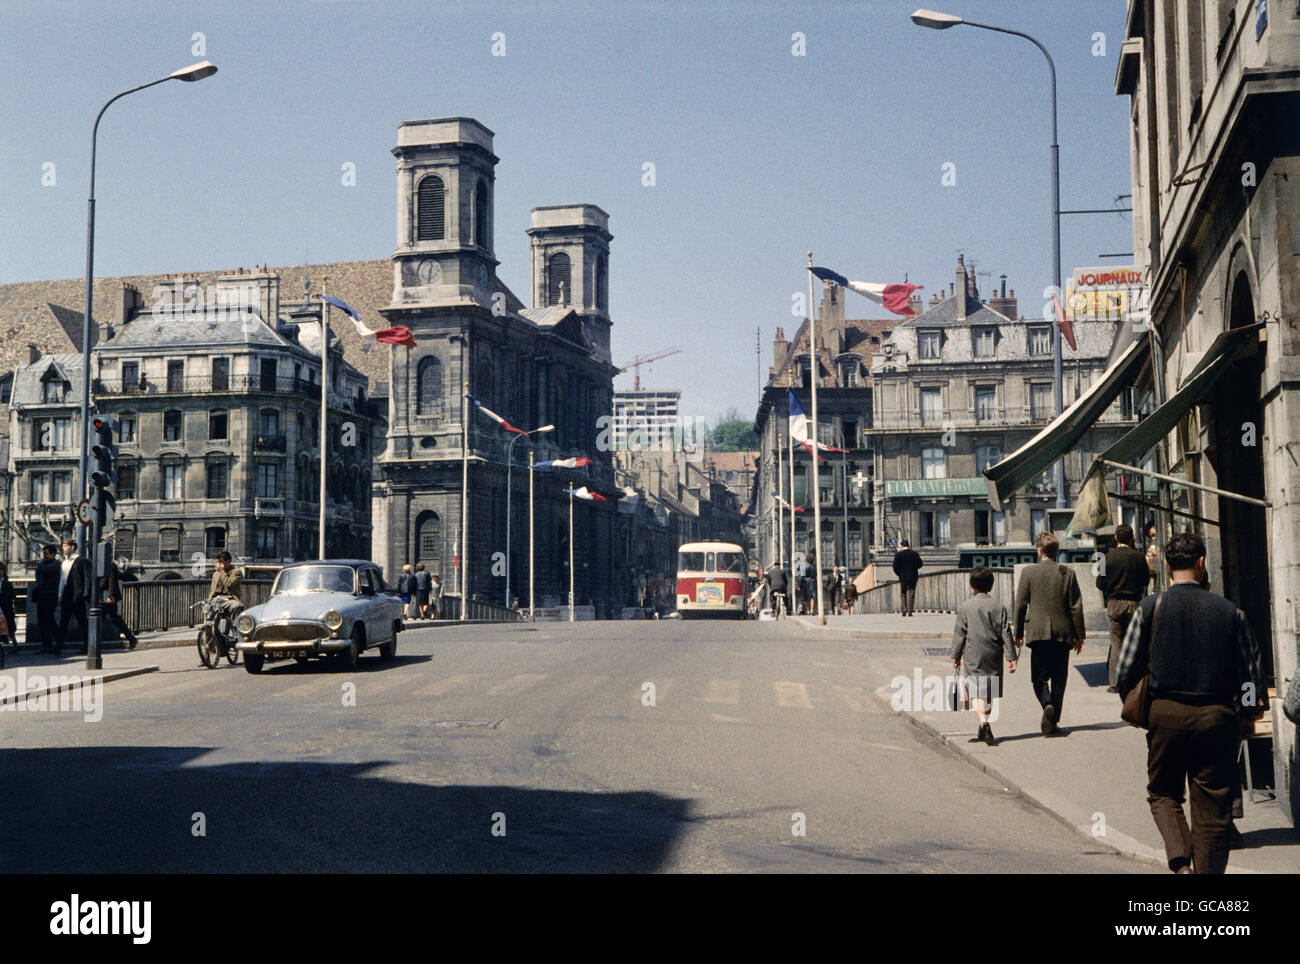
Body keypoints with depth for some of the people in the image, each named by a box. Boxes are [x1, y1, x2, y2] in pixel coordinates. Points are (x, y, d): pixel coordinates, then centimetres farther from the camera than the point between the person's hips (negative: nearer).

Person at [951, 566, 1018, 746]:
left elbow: (959, 633, -1)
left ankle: (984, 723, -29)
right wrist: (1011, 657, 1)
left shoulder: (966, 607, -3)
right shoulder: (999, 607, 2)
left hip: (972, 656, -3)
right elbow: (1006, 634, 0)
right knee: (989, 694, 15)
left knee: (976, 693, -6)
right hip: (993, 657, 3)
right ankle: (983, 730, 26)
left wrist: (956, 656, 7)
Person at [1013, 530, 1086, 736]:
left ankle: (1047, 704, -20)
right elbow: (1076, 607, 1)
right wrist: (1079, 635, 9)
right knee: (1059, 677, 9)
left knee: (1039, 676, 7)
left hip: (1037, 632, -1)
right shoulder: (1068, 573, 0)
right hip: (1062, 632, 1)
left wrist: (1018, 632, 7)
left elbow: (1020, 604, -2)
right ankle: (1053, 721, 8)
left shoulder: (1028, 572, -4)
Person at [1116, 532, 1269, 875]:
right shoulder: (1229, 612, -1)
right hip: (1217, 717, 1)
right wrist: (1247, 716, 18)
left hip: (1166, 714, 0)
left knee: (1163, 794, 17)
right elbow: (1252, 670, 3)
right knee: (1212, 809, 8)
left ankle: (1181, 862, -5)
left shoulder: (1150, 608, -4)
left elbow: (1124, 672, -3)